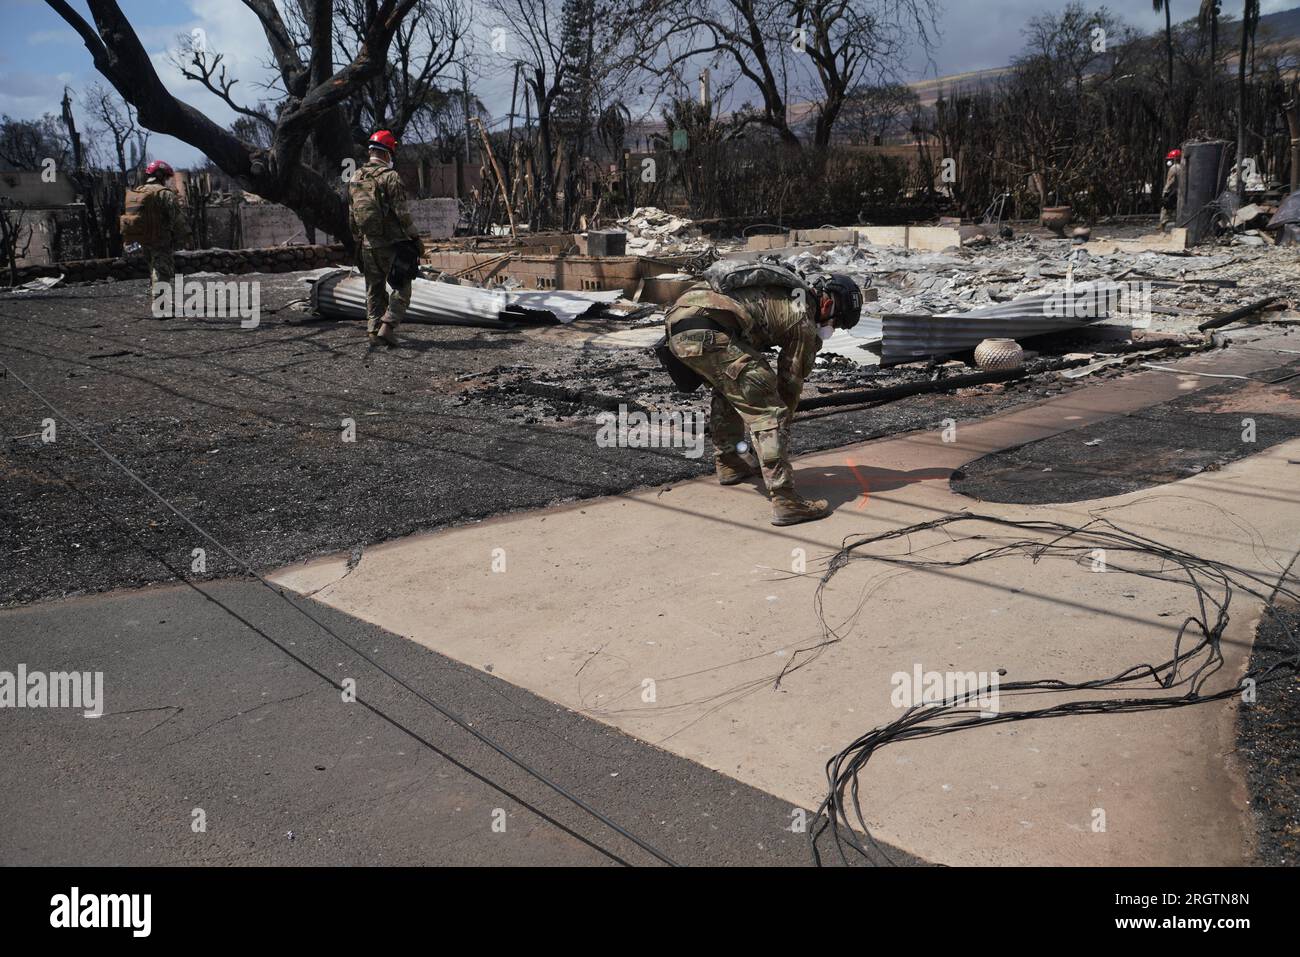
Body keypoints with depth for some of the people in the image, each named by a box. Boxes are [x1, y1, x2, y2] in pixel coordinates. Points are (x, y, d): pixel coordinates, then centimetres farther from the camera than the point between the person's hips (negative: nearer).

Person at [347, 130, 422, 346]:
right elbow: (402, 213, -15)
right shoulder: (390, 176, -11)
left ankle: (373, 329, 14)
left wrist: (358, 242, 22)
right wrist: (415, 238, -6)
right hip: (392, 243, -6)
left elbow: (351, 216, 14)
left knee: (374, 290, 15)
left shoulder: (355, 178, 10)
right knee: (402, 287, 1)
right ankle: (388, 327, -10)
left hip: (368, 245, 6)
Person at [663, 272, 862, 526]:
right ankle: (785, 500, -9)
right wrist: (782, 429, 27)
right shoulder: (804, 323, 6)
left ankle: (728, 464, 39)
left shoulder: (784, 291, 30)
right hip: (707, 332, -9)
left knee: (729, 388, 32)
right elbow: (790, 383, 13)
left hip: (675, 325, 9)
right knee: (767, 410, -5)